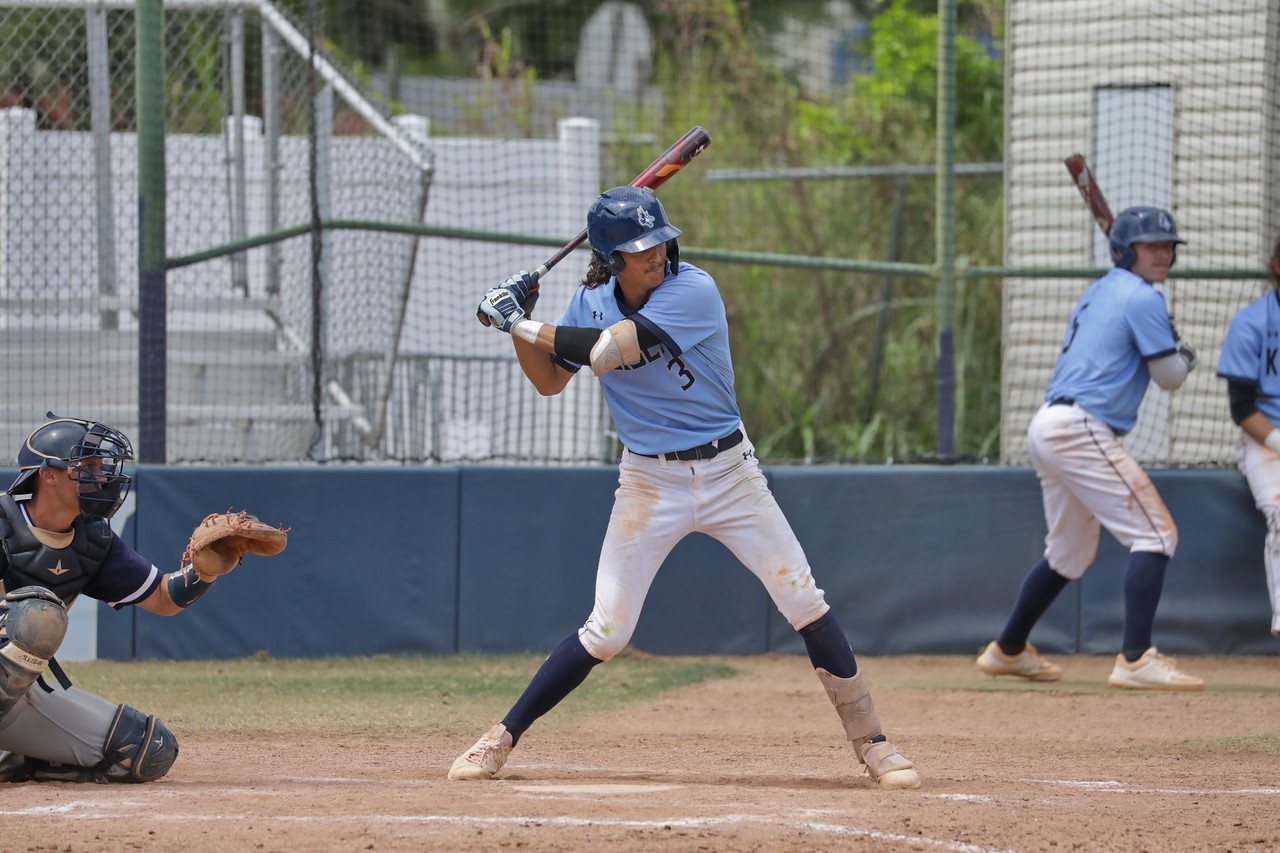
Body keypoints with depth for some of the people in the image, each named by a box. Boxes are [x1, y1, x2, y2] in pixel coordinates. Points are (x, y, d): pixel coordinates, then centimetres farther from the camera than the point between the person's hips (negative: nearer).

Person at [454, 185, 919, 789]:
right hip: (649, 483, 2)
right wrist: (518, 321, -7)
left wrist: (522, 326, -21)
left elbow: (604, 352, -26)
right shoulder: (591, 303, -1)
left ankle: (871, 744, 5)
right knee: (606, 631, -5)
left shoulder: (693, 292, -18)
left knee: (805, 601, -6)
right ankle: (501, 739, 8)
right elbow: (548, 380, 9)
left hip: (728, 472, -2)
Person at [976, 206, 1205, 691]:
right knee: (1154, 536, -11)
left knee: (1070, 553, 24)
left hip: (1047, 427, 10)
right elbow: (1169, 377, -5)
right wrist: (1184, 355, 17)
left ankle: (1008, 651, 34)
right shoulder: (1142, 299, -7)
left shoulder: (1097, 293, 21)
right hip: (1082, 432, -10)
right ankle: (1135, 661, -21)